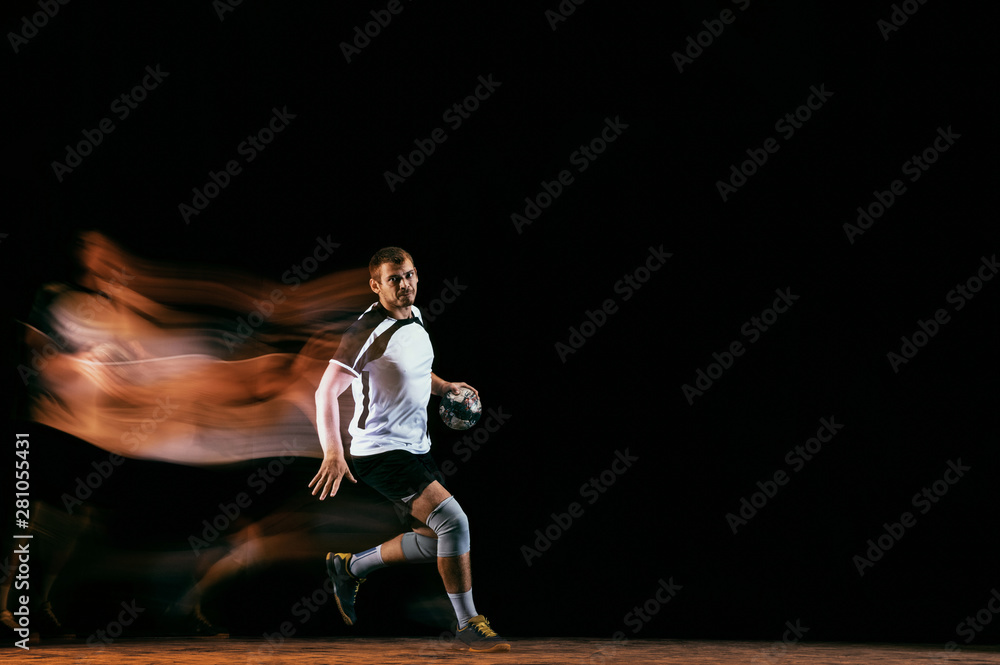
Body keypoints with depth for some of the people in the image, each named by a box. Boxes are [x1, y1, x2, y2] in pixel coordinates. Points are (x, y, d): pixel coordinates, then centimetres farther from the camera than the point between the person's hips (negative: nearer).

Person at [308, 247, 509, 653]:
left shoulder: (415, 319, 8)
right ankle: (468, 625, -8)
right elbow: (326, 391, -22)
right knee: (453, 520, -20)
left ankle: (350, 566, 31)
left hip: (417, 449, 9)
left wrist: (445, 387, 14)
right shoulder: (368, 330, -18)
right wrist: (333, 453, -33)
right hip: (380, 452, -9)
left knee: (435, 539, 12)